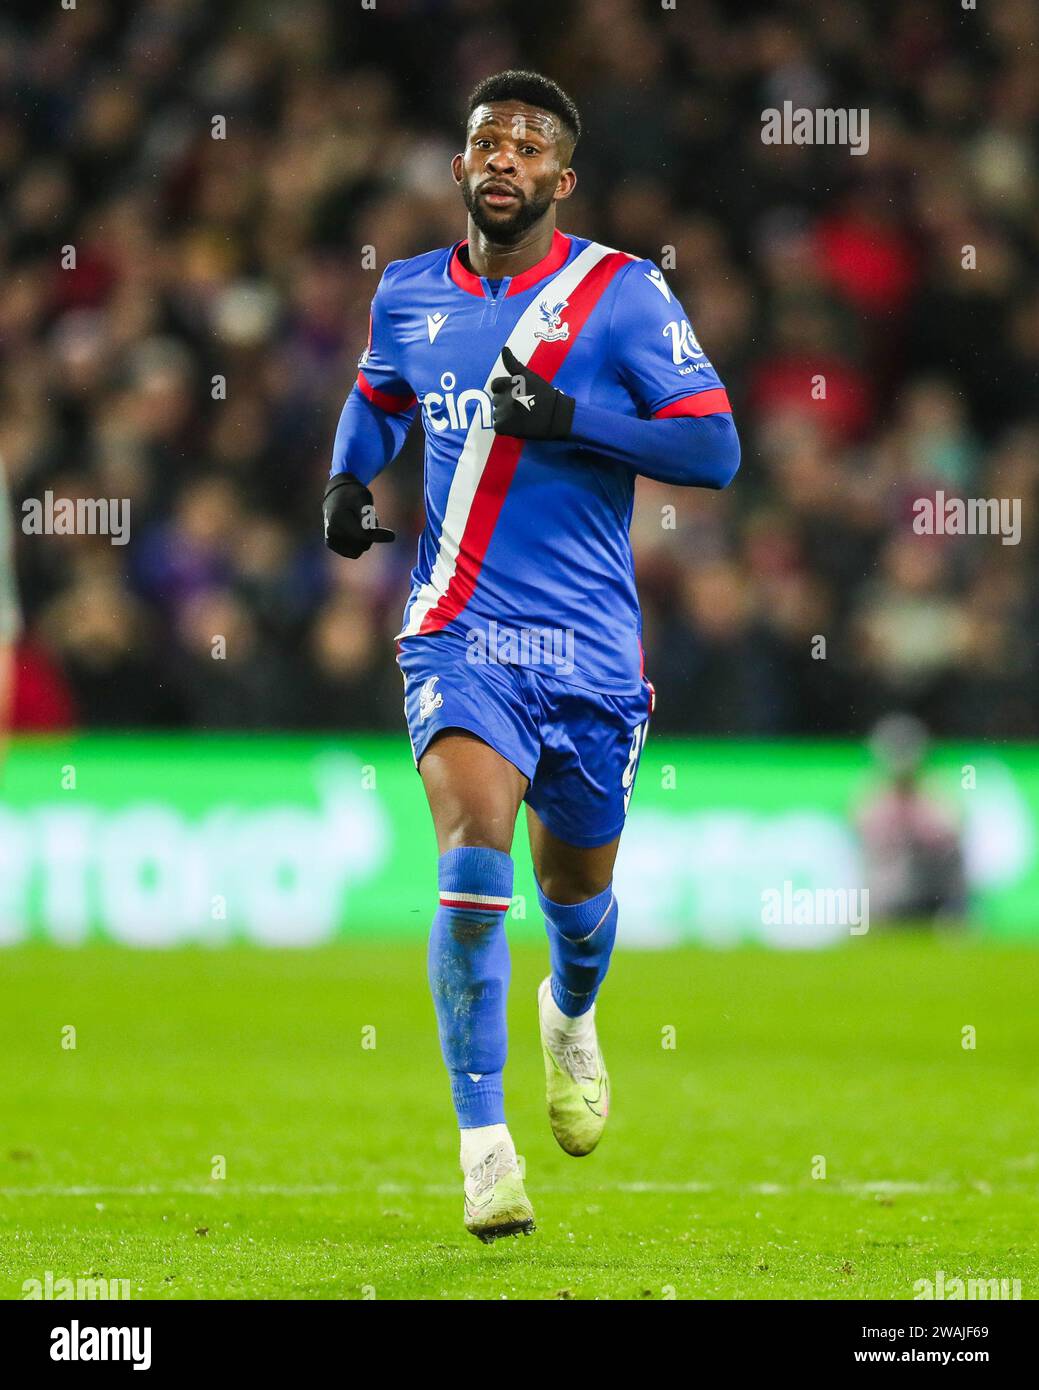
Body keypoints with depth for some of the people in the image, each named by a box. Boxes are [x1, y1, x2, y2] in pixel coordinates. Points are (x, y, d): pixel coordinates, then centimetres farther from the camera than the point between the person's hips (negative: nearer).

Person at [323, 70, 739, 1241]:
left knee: (576, 890, 14)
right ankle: (483, 1146, -20)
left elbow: (715, 448, -12)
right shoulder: (409, 295, 6)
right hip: (460, 637, 0)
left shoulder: (622, 295, -5)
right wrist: (348, 479, 9)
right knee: (473, 858, -22)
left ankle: (571, 1015, 52)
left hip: (590, 645, 0)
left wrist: (568, 416, -22)